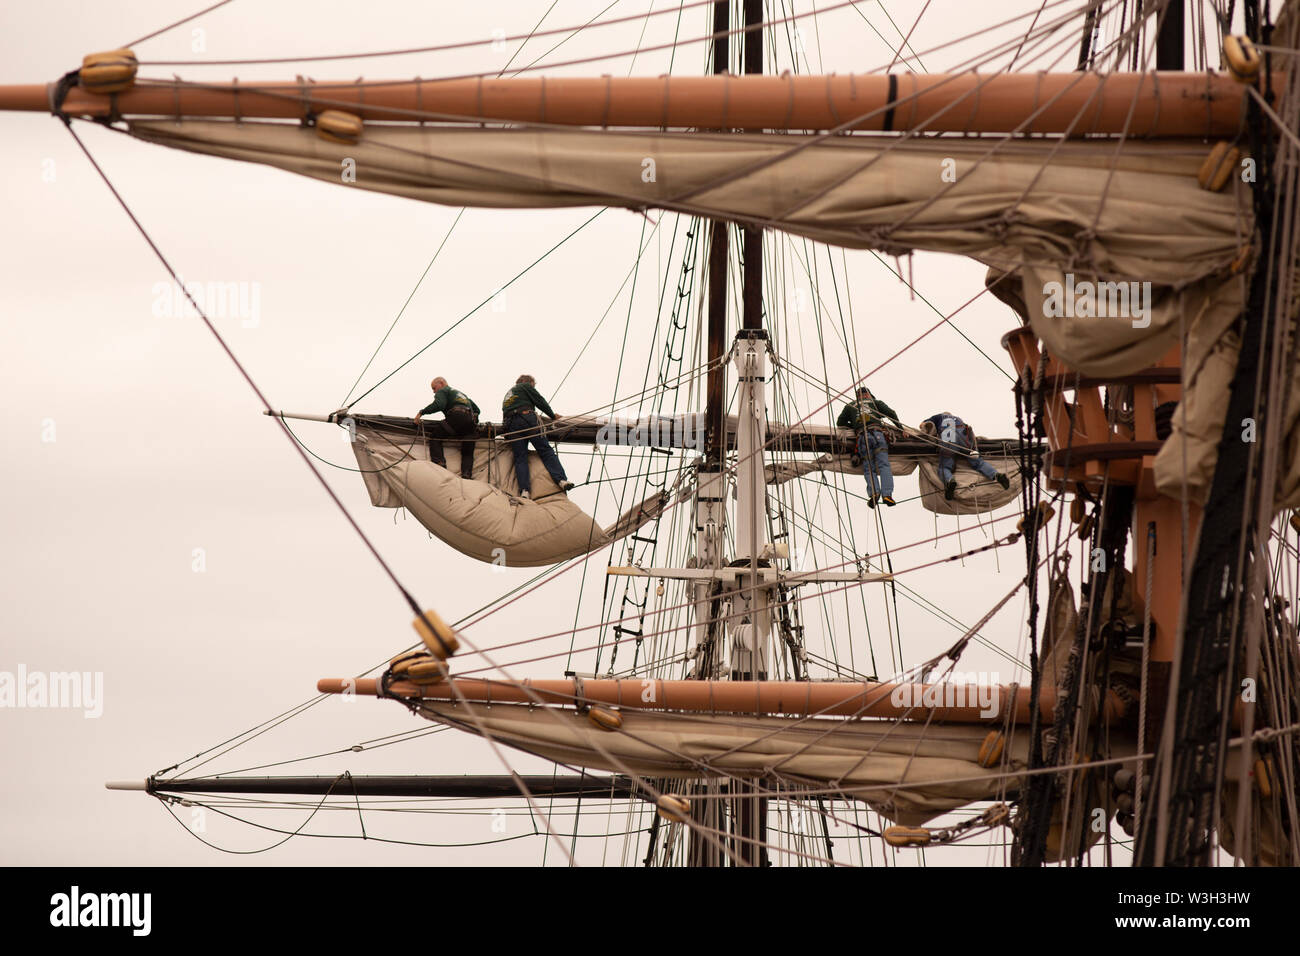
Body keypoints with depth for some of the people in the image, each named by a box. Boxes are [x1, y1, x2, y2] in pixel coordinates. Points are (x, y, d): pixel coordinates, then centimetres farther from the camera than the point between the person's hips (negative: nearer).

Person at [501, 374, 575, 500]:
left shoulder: (508, 394, 35)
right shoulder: (526, 386, 17)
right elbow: (540, 401, 11)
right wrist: (553, 416, 21)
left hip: (510, 425, 5)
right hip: (526, 419, -5)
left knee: (520, 458, -3)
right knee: (546, 451, -6)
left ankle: (524, 490, -22)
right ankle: (561, 479, -22)